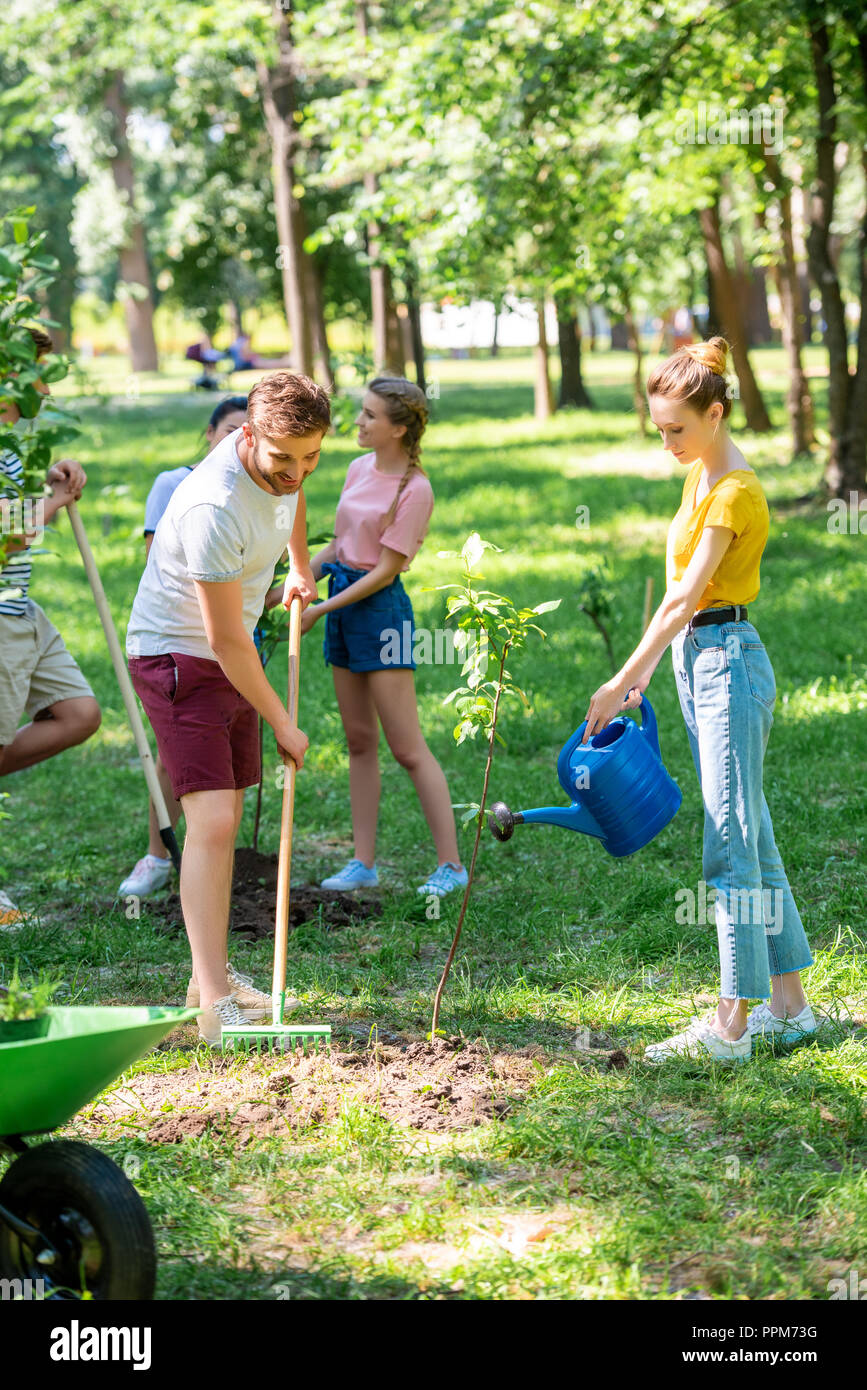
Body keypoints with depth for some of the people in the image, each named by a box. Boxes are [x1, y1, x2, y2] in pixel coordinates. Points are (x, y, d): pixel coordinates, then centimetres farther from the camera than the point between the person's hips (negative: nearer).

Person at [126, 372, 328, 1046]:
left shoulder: (283, 464, -7)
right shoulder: (213, 508, -33)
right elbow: (226, 641, -25)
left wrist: (301, 567, 28)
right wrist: (283, 724, -16)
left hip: (230, 654, 9)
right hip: (177, 657, -9)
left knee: (227, 814, 13)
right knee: (211, 821, -18)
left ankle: (212, 973, 23)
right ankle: (213, 1002, -21)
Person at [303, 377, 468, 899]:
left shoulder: (415, 490, -15)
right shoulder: (360, 468, 9)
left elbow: (385, 569, -15)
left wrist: (323, 609, -14)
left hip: (380, 606, -8)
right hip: (343, 603, 8)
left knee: (408, 748, -6)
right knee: (360, 740, 11)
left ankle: (451, 865, 0)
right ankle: (364, 863, 16)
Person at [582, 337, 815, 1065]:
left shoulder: (736, 491, -17)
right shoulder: (699, 475, 12)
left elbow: (684, 597, -19)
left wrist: (621, 682, -18)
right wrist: (646, 668, 14)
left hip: (729, 663, -10)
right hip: (698, 659, 10)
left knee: (732, 844, -8)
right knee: (751, 838, 12)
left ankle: (731, 1026, -5)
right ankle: (789, 1004, 19)